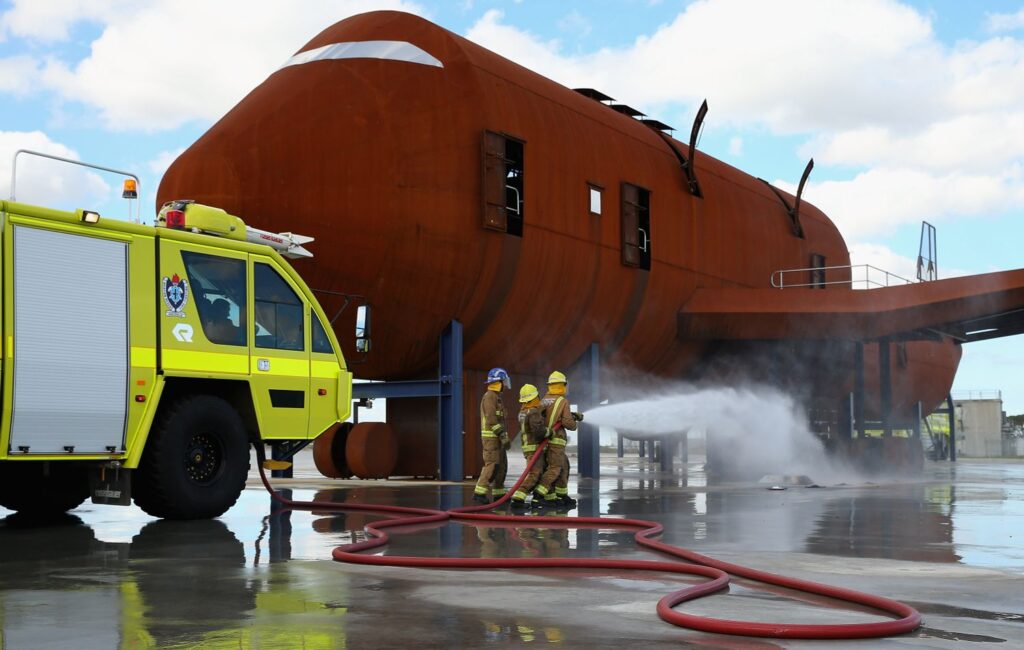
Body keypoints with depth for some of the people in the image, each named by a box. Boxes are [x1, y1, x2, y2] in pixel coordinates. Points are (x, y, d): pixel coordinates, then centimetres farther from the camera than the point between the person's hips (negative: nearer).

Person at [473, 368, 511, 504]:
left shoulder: (496, 397, 20)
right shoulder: (490, 396, -13)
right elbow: (491, 419, -21)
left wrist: (503, 435, 22)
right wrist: (503, 436, -23)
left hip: (496, 437, 10)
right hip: (491, 437, -10)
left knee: (502, 464, 11)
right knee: (492, 464, -13)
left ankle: (498, 493, 15)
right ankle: (479, 492, -14)